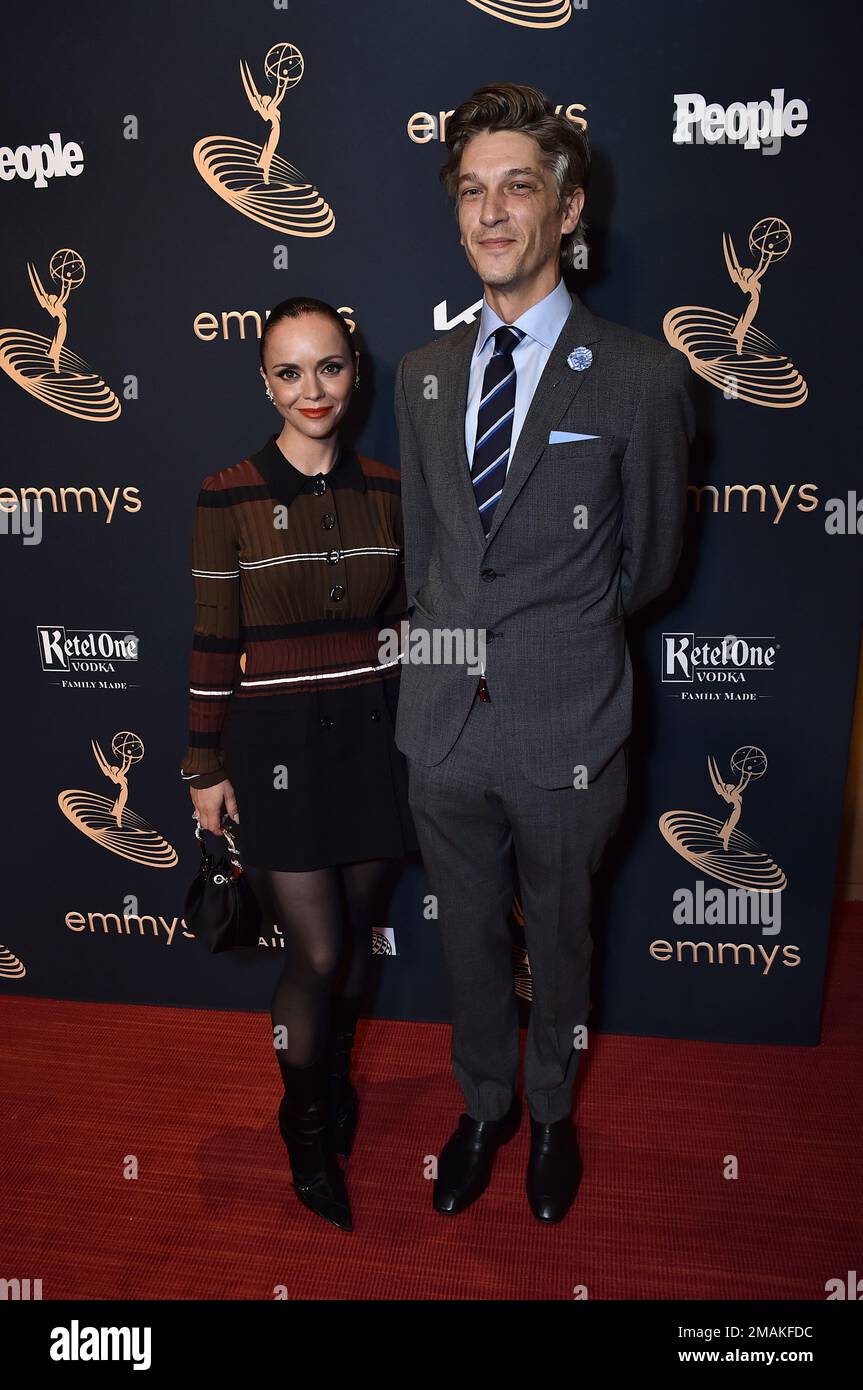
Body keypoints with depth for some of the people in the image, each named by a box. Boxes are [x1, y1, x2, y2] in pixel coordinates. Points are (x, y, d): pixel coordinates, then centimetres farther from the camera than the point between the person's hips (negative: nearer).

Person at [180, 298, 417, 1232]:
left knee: (356, 929, 16)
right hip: (277, 742, -3)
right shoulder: (228, 496, -9)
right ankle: (308, 1127, 29)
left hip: (373, 734, 4)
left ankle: (336, 1073, 45)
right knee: (316, 950, 1)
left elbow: (401, 619, 10)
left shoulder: (387, 489, 2)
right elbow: (214, 642, -6)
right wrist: (207, 770, -3)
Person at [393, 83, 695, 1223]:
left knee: (558, 940, 18)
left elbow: (650, 557, 1)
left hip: (567, 725, -3)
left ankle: (553, 1116, 45)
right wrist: (456, 637, 10)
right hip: (444, 715, 4)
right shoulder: (422, 372, 5)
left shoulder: (641, 376, -9)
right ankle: (485, 1109, 46)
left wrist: (558, 635, 10)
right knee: (468, 939, 20)